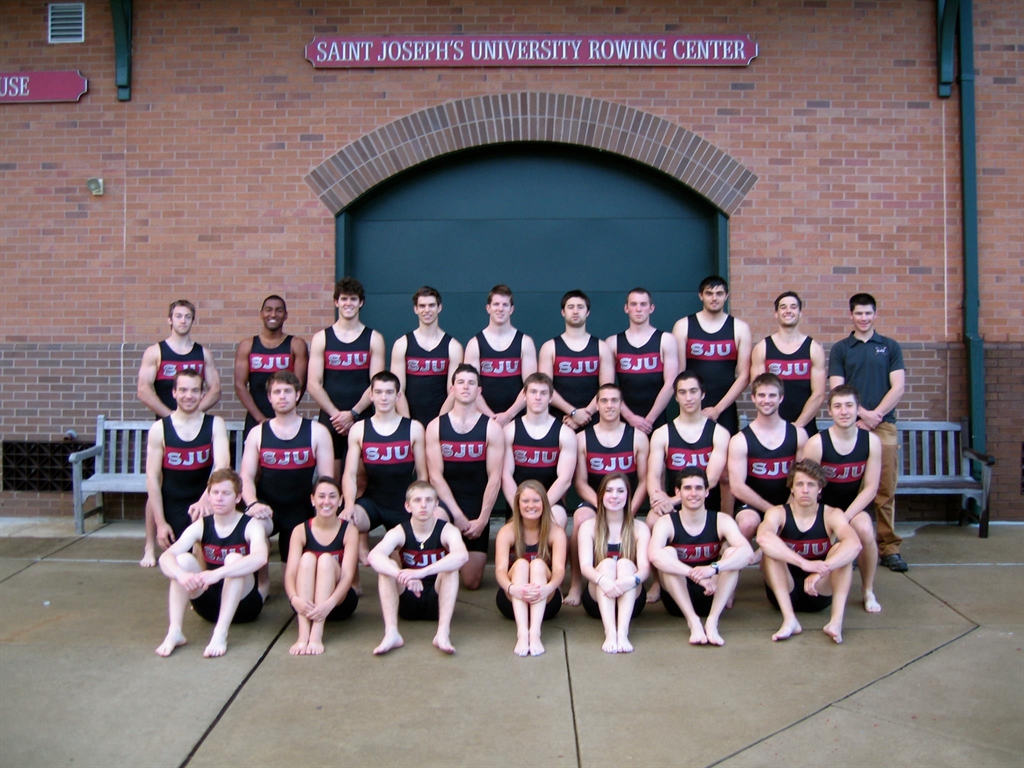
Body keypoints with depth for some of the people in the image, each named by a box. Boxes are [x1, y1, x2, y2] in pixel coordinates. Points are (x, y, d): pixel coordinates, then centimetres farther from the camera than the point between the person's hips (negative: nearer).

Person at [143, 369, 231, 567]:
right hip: (172, 506, 0)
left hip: (205, 501, 0)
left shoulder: (215, 424, -5)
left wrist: (205, 499, -37)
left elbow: (222, 465, -19)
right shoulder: (159, 429, -4)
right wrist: (160, 523, -8)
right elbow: (152, 478, -4)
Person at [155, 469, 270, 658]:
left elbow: (260, 557, -35)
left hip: (245, 602, -3)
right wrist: (181, 575, -40)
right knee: (183, 559, -19)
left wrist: (217, 573, -47)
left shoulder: (251, 525, -12)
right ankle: (174, 632, -26)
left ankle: (220, 634, -36)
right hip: (210, 603, 3)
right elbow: (166, 557, -16)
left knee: (234, 559, -30)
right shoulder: (201, 526, -1)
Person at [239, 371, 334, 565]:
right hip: (266, 508, 0)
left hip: (300, 512, 0)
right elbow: (246, 477, -2)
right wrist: (253, 503, -22)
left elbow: (326, 478, -2)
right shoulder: (257, 433, 4)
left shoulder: (317, 432, 0)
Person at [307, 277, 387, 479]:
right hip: (330, 419, 1)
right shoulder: (321, 338, 6)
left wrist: (353, 413, -12)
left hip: (361, 419, 0)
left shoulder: (374, 339, 5)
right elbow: (313, 384, 0)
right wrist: (336, 414, -10)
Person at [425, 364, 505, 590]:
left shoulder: (491, 428, -3)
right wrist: (457, 514, -15)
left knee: (471, 582, -2)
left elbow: (495, 478, -6)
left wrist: (482, 518, -13)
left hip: (477, 507, 0)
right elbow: (435, 476, -7)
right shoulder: (435, 426, -1)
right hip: (447, 503, 0)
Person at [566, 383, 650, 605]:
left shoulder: (637, 437, 6)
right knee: (581, 519, -33)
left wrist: (630, 510, -12)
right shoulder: (582, 438, 5)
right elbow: (580, 482, 0)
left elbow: (644, 481, 3)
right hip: (593, 503, -1)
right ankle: (576, 585, -22)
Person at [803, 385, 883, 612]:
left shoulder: (871, 441, -10)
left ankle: (868, 590, -5)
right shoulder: (816, 443, -18)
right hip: (822, 506, -1)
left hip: (854, 504, 1)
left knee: (865, 531, -29)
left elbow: (871, 488, -11)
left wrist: (845, 518, -22)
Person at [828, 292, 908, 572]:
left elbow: (898, 387, 4)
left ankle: (889, 547, 7)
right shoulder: (840, 349, 10)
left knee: (886, 490, 1)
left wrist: (876, 415, -7)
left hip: (884, 426, 1)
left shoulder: (890, 347, 12)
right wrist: (863, 413, -9)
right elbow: (837, 388, 1)